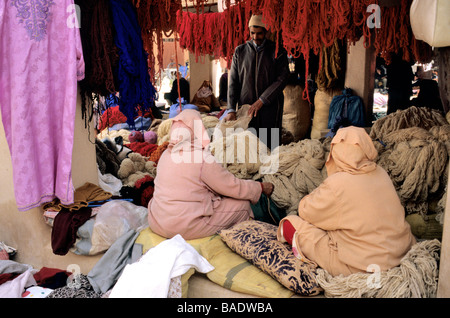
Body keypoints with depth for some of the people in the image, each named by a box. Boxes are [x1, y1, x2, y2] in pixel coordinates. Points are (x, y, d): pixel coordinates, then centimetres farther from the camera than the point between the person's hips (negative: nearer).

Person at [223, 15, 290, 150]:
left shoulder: (278, 51, 5)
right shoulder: (240, 51, 11)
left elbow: (282, 78, -4)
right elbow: (233, 81, 5)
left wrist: (261, 100, -12)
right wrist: (231, 109, -5)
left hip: (270, 107, -1)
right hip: (245, 106, 2)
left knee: (270, 146, 0)